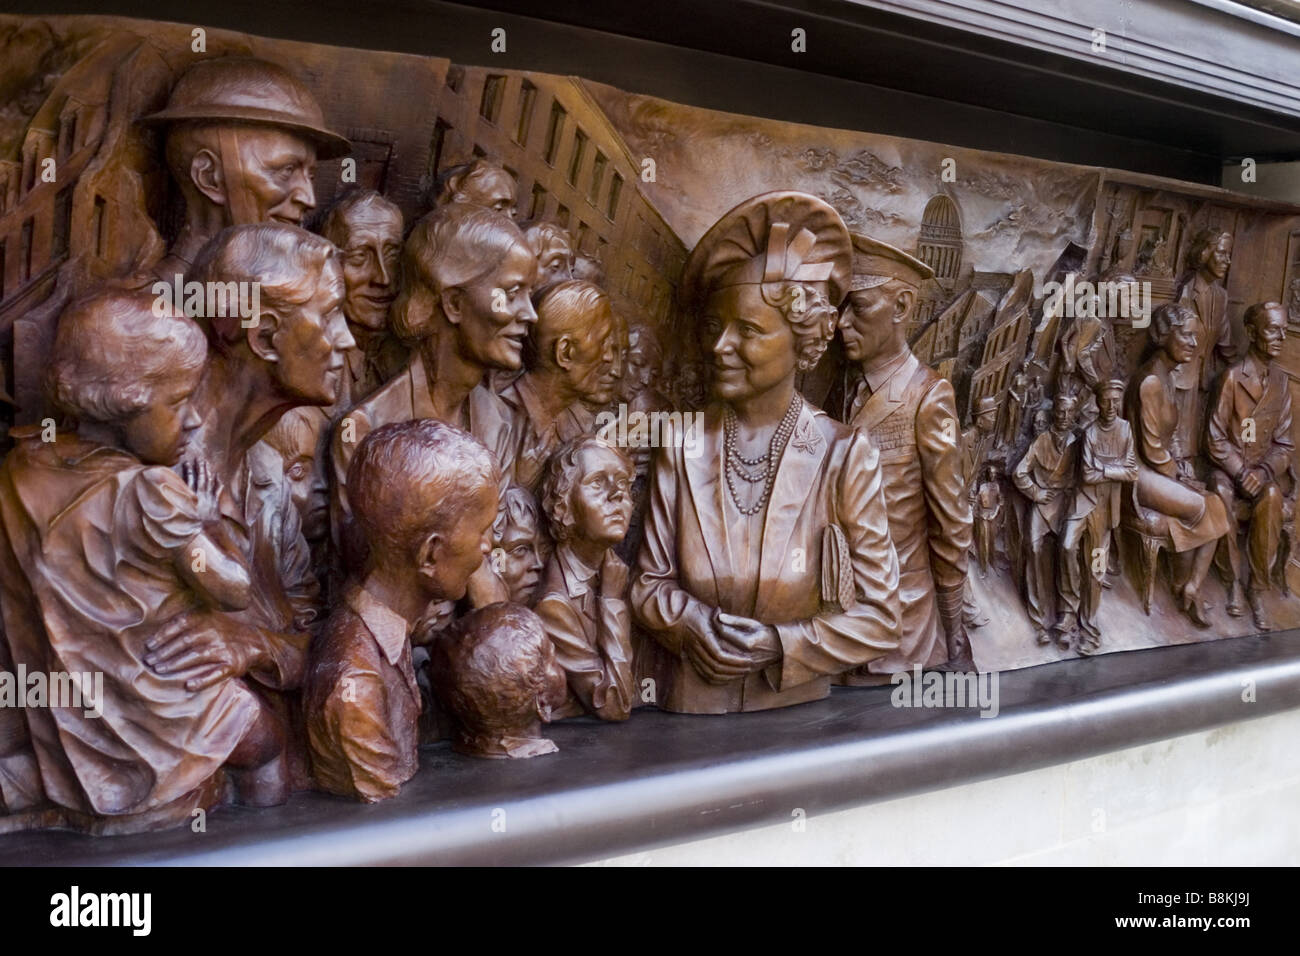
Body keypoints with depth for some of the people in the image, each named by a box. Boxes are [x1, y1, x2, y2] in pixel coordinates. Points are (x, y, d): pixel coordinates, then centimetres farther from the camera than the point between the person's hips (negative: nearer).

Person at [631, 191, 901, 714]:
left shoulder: (844, 454, -4)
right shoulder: (684, 447, 1)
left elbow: (878, 618, -1)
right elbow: (650, 584, 6)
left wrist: (775, 644, -10)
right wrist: (700, 627, -11)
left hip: (797, 706, -1)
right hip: (693, 708, 1)